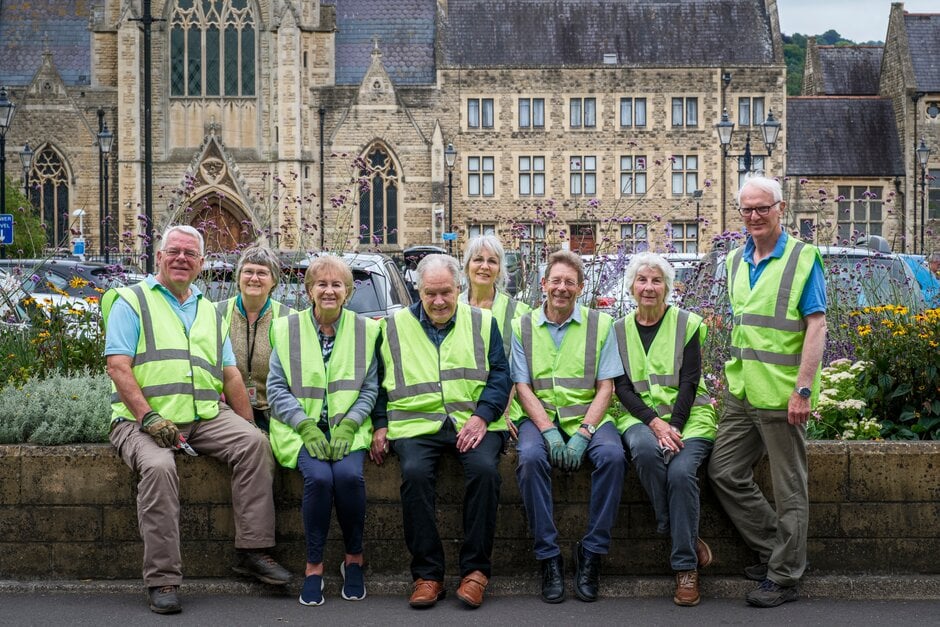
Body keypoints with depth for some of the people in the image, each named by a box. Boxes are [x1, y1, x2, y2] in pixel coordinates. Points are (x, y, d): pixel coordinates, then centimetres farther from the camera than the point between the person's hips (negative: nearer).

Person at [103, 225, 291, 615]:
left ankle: (254, 551, -16)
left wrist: (247, 425, 9)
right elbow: (118, 366, -7)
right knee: (158, 466, -34)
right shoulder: (132, 301, 5)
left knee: (254, 442, -21)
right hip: (143, 419, -5)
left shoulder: (208, 312, 23)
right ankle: (162, 580, -28)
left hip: (205, 416, 5)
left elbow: (230, 375, 20)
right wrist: (149, 418, -19)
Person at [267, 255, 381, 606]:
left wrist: (347, 426, -12)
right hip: (301, 428, -1)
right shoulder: (287, 329, 6)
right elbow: (277, 387, 1)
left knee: (349, 475, -29)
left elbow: (369, 388, 4)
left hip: (348, 428, 1)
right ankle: (313, 567, -13)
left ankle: (354, 559, -7)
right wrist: (307, 427, -13)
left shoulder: (365, 330, 8)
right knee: (319, 478, -30)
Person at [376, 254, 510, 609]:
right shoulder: (395, 326, 15)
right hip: (416, 423, 0)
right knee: (415, 472, -31)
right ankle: (427, 573, -19)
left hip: (473, 423, 0)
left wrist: (482, 416, -9)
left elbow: (500, 374, 7)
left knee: (484, 468, -31)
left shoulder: (482, 323, 14)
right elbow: (380, 382, 17)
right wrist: (380, 425, 3)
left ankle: (476, 570, -17)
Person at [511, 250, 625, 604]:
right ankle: (548, 557, -22)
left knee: (612, 455, -31)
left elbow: (605, 387, 1)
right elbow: (523, 387, 2)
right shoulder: (523, 328, 8)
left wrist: (583, 434, -14)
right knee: (530, 458, -33)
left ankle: (592, 554, -18)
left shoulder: (600, 325, 7)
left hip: (588, 415, 0)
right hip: (540, 416, 0)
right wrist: (549, 432, -14)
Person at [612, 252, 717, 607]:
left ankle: (686, 568, -18)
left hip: (688, 417, -1)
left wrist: (674, 427, -16)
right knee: (645, 450, -34)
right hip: (639, 419, 1)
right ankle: (686, 538, -19)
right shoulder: (619, 330, 11)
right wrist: (655, 423, -14)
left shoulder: (687, 324, 5)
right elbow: (622, 387, 3)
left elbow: (689, 381, -3)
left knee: (681, 471, -30)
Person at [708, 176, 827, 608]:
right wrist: (735, 377, 17)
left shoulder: (803, 257, -7)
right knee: (724, 472, 9)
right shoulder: (736, 260, 12)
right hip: (741, 391, 7)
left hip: (781, 394, -7)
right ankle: (774, 549, 24)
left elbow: (816, 326, -12)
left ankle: (784, 577, 13)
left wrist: (803, 389, -19)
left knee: (788, 488, 2)